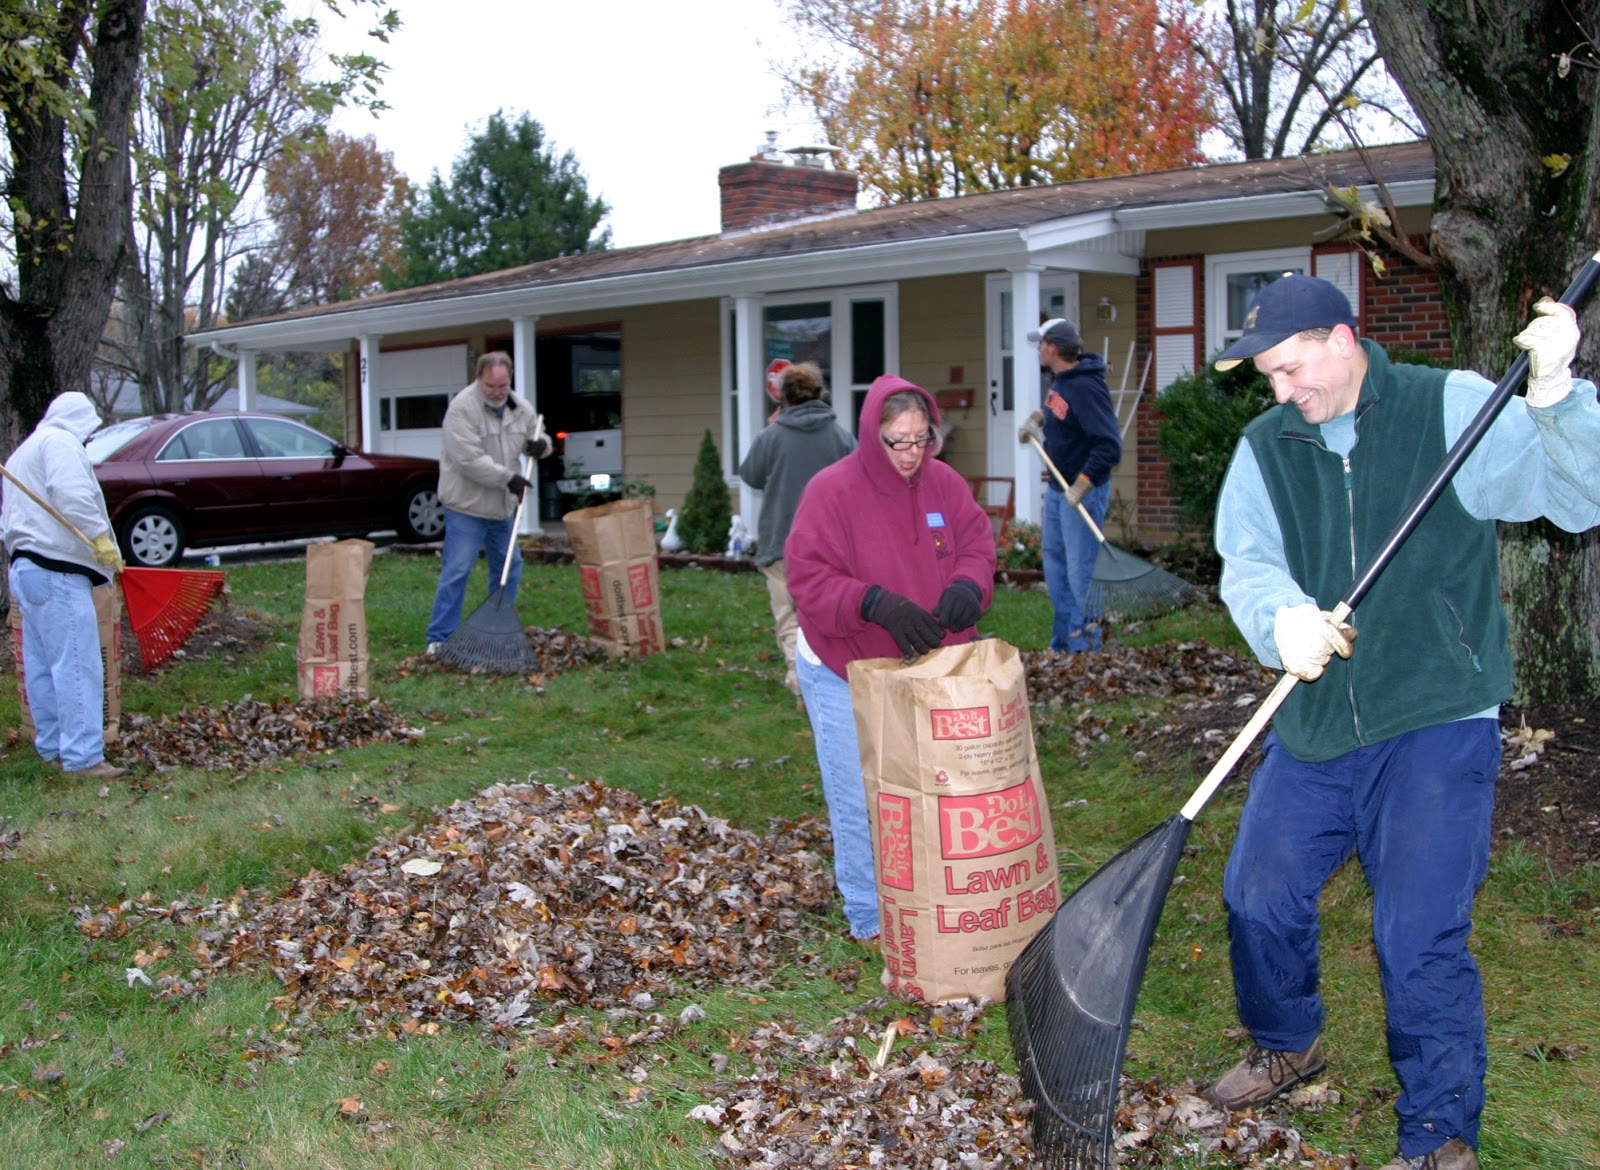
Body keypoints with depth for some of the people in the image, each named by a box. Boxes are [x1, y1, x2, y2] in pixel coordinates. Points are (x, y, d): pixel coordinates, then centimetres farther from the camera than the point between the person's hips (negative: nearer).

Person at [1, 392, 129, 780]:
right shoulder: (60, 442, -5)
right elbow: (71, 494, -23)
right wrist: (100, 537, -22)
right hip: (56, 572, -11)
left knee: (43, 668, 13)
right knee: (78, 666, -12)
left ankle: (53, 749, 20)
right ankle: (83, 758, -13)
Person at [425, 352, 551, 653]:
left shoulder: (520, 407, 3)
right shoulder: (462, 408, -19)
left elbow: (536, 437, 18)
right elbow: (469, 459, -25)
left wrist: (540, 445, -7)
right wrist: (508, 477, -24)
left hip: (503, 505, 7)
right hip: (466, 505, -7)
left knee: (509, 567, 14)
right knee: (456, 570, -9)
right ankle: (439, 637, -4)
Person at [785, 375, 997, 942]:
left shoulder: (944, 483, -1)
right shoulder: (831, 490, -17)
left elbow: (977, 543, 5)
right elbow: (808, 579, -20)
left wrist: (968, 586, -18)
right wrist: (875, 604, -34)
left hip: (923, 669, 5)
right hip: (845, 675, -5)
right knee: (860, 802, 1)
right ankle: (869, 919, 18)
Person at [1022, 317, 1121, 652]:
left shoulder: (1086, 388, -23)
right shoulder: (1059, 380, 7)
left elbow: (1110, 446, -27)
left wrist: (1081, 486, -29)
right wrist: (1037, 417, 13)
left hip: (1083, 491, -10)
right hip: (1057, 489, 10)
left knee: (1080, 573, -6)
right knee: (1054, 562, 16)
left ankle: (1084, 648, 3)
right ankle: (1061, 643, 26)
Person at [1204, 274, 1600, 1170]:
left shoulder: (1453, 411, -5)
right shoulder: (1264, 449, 5)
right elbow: (1247, 563, -9)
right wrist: (1281, 620, -31)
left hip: (1437, 726, -4)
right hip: (1313, 727, 5)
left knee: (1421, 940, -6)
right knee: (1258, 898, 12)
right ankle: (1287, 1047, 41)